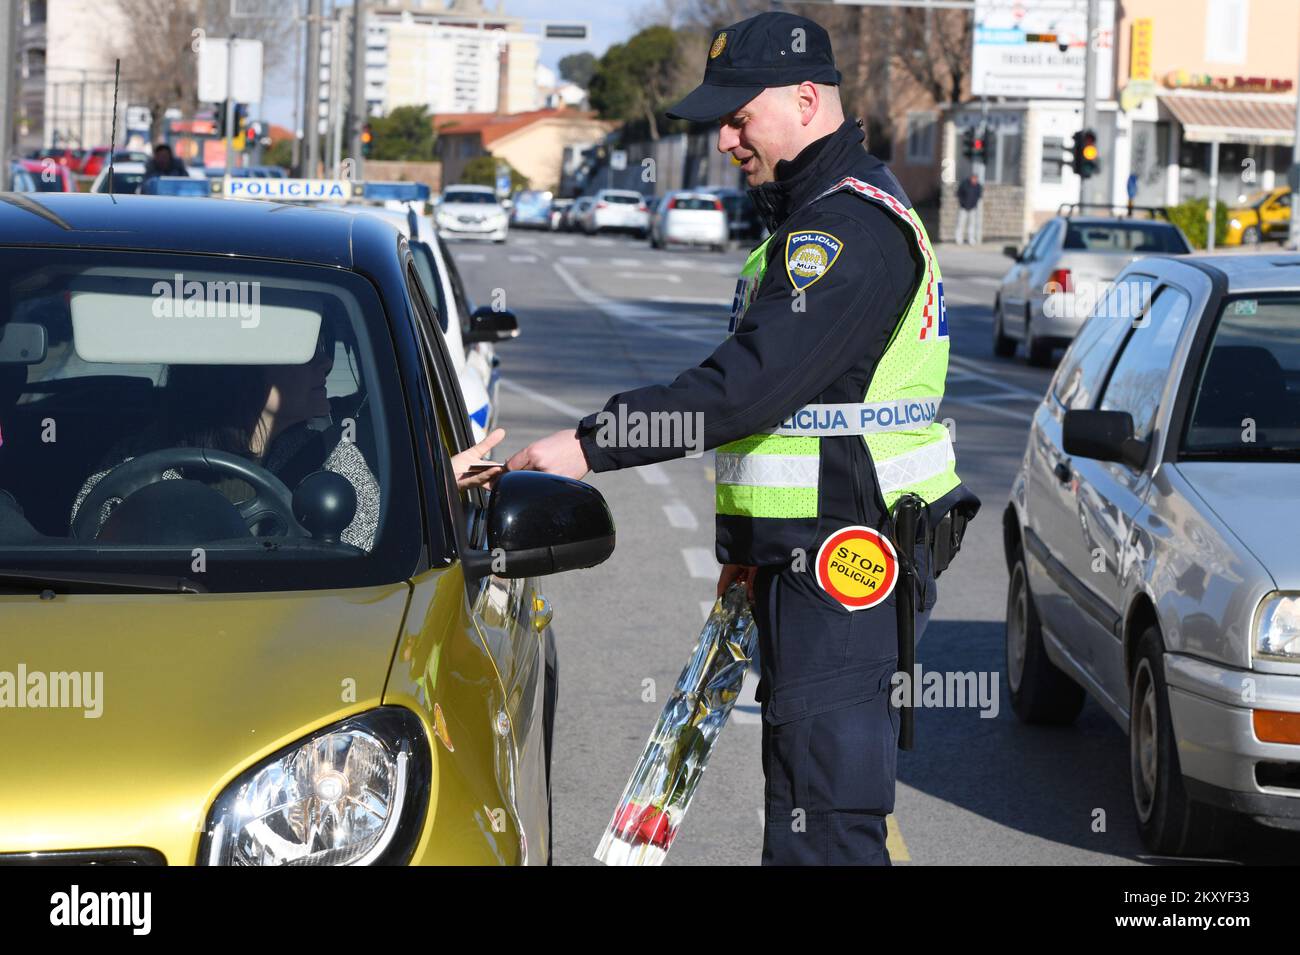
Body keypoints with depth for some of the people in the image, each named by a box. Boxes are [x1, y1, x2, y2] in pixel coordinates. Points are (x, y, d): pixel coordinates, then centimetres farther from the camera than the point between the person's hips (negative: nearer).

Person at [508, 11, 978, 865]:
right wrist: (752, 547, 24)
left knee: (822, 822, -12)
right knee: (809, 800, 16)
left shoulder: (845, 228, -16)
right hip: (816, 566, 11)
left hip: (841, 569, -11)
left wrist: (590, 446, -23)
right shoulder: (835, 214, 20)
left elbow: (750, 385, -26)